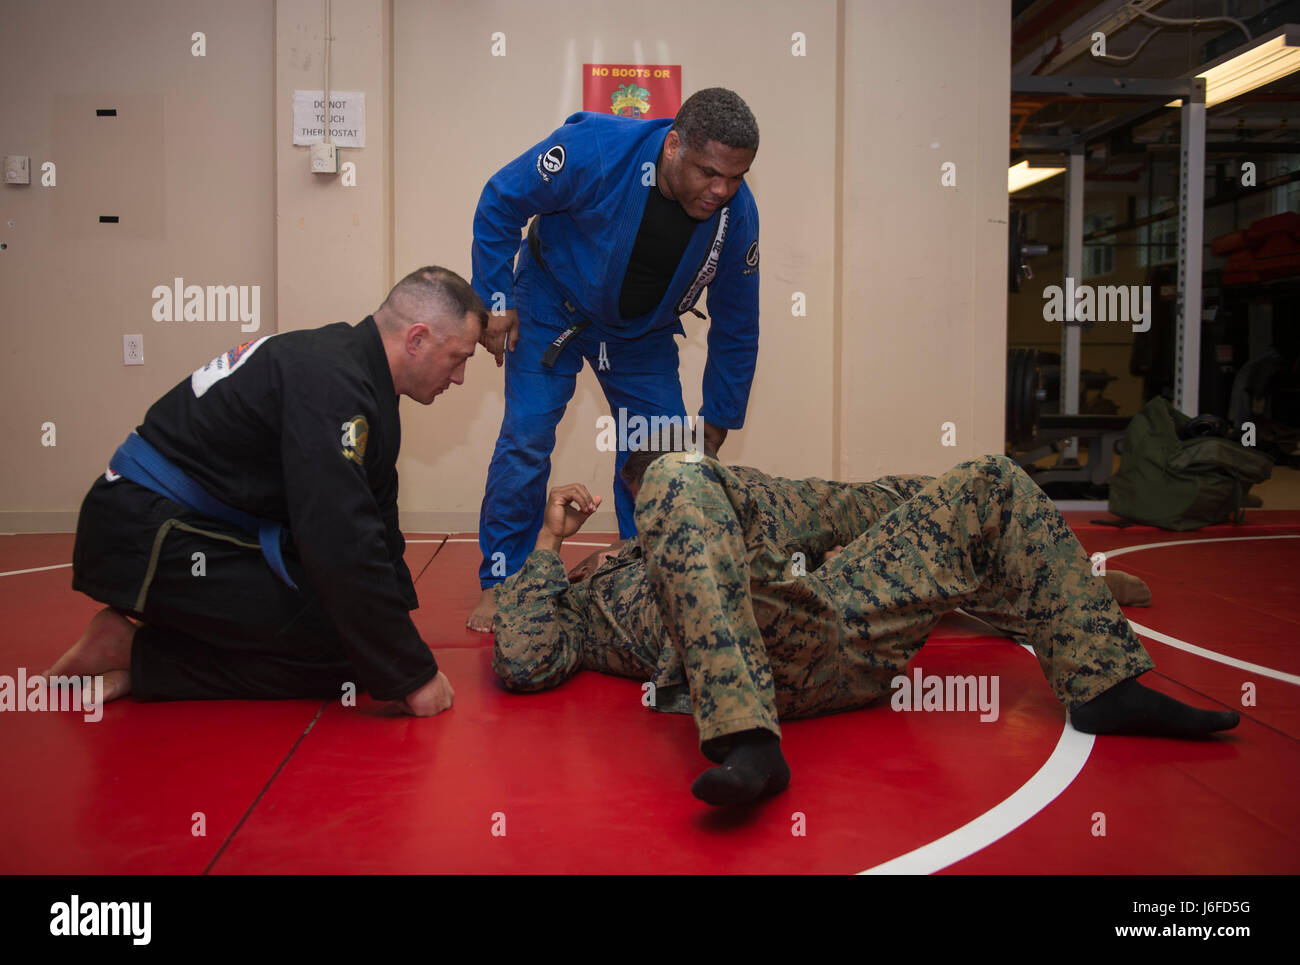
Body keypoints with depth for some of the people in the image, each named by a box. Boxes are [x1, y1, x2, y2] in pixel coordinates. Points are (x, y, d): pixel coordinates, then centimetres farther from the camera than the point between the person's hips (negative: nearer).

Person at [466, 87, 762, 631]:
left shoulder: (737, 216, -22)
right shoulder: (595, 150, -33)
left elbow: (736, 330, -7)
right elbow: (500, 204, -16)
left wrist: (718, 421, -2)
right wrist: (495, 300, -15)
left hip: (642, 332, 3)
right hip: (552, 308, -3)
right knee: (525, 440, -8)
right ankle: (499, 585, 6)